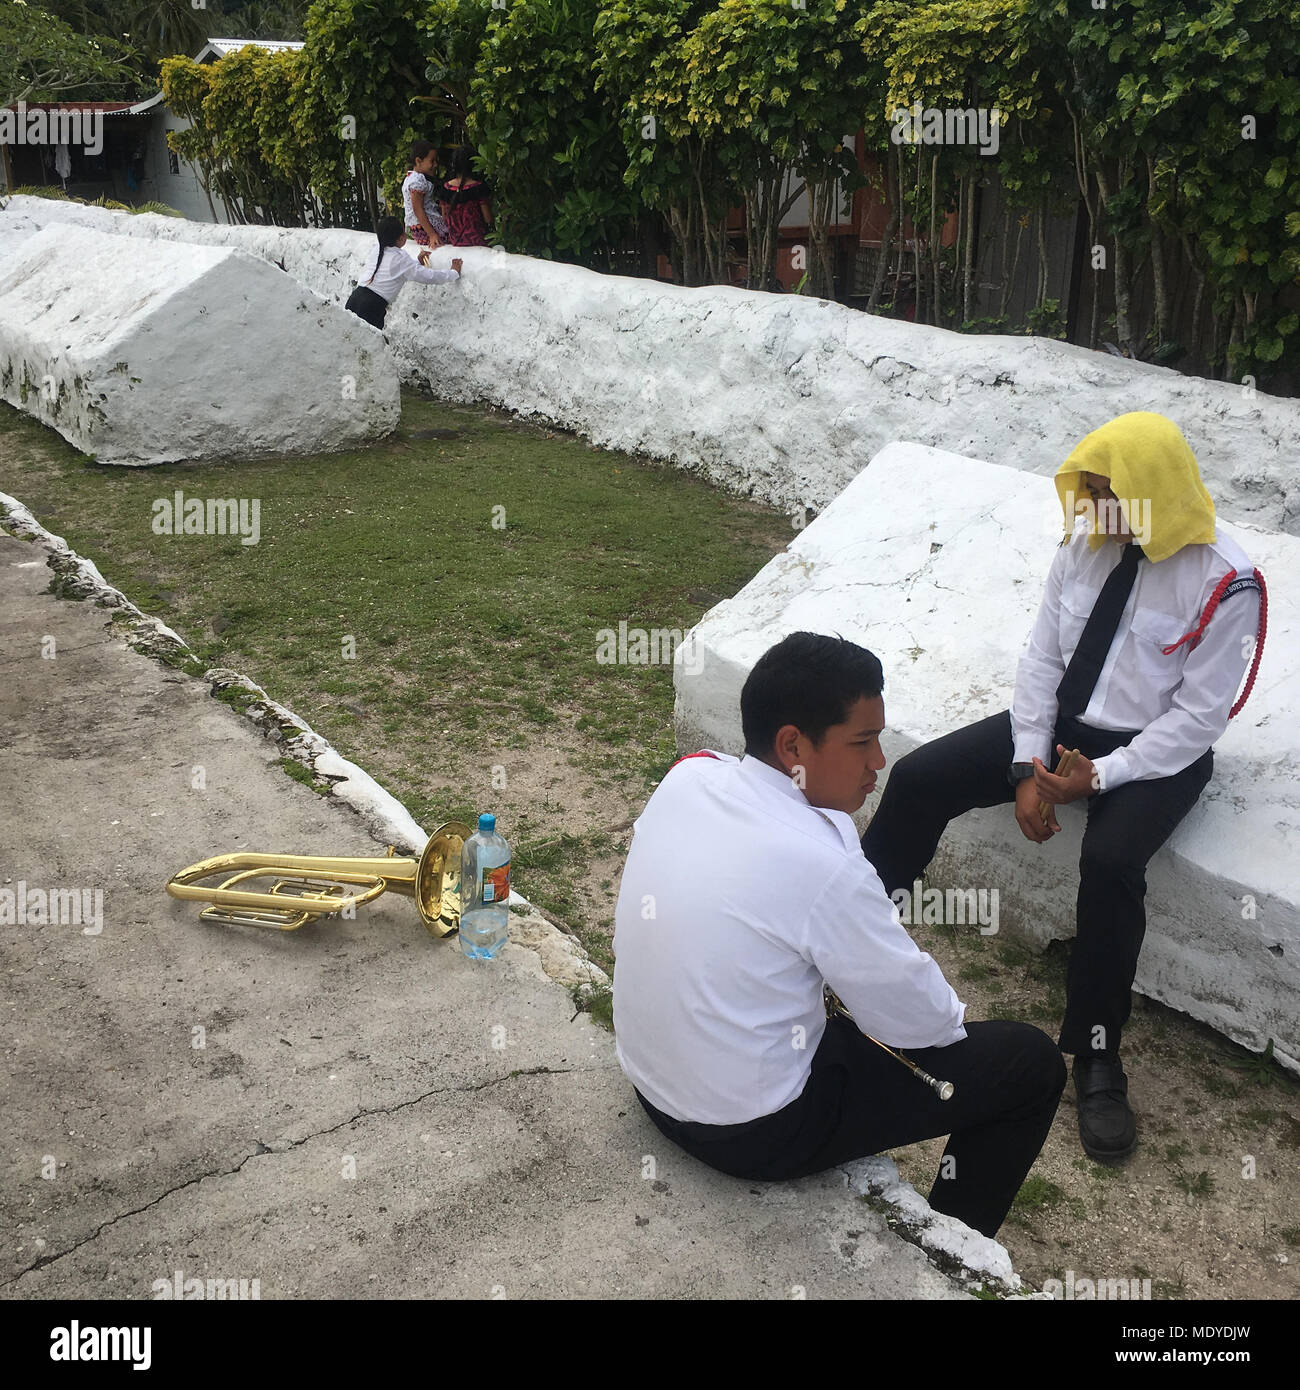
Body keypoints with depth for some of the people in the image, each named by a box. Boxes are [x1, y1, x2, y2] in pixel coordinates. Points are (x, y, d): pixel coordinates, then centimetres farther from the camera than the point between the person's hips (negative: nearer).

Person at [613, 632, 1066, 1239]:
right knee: (1031, 1063, 1)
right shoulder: (820, 864, -28)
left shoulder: (686, 779, -8)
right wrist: (953, 1018, 7)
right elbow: (917, 1018, -14)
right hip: (751, 1133, -7)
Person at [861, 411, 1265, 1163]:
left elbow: (1199, 716, -16)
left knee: (1110, 863, -34)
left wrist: (1100, 776, -21)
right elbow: (1043, 656, 0)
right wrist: (1027, 766, -8)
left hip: (1158, 753, -5)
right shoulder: (1086, 545, -3)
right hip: (1063, 724, 6)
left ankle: (1096, 1054, -14)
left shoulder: (1224, 581, -18)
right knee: (918, 778, -9)